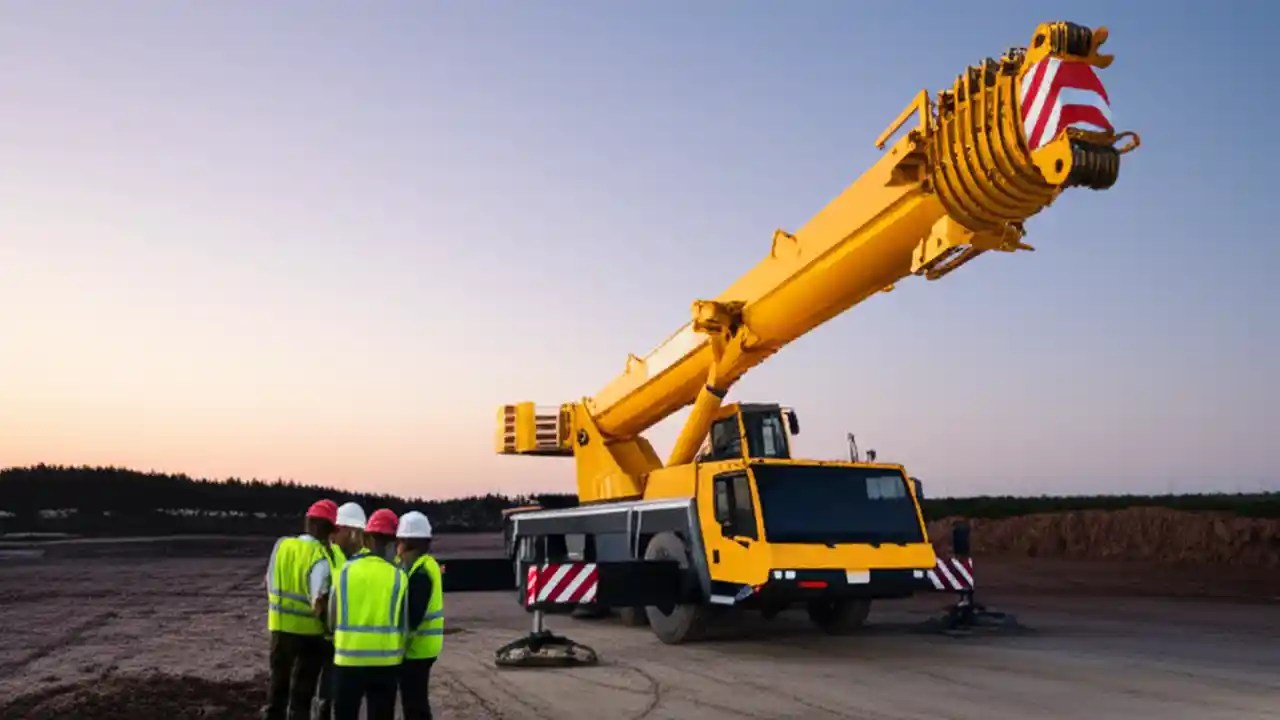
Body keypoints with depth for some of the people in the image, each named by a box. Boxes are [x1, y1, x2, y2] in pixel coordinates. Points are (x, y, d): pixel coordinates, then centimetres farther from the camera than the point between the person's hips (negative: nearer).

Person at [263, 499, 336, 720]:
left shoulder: (281, 545, -3)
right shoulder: (319, 557, -19)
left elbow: (270, 585, 7)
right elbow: (319, 603, -22)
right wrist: (328, 624, -6)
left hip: (280, 628, 4)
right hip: (309, 632, -4)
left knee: (278, 685, 20)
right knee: (301, 692, 9)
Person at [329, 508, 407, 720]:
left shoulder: (345, 570, -3)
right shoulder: (398, 576, -5)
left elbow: (332, 617, 2)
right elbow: (403, 625, 0)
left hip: (349, 658, 0)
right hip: (386, 661, 0)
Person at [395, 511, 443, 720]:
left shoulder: (419, 572, -21)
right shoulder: (424, 564, 11)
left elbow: (413, 615, -25)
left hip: (416, 647, -10)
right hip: (422, 645, 10)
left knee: (414, 703, -3)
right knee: (414, 701, 18)